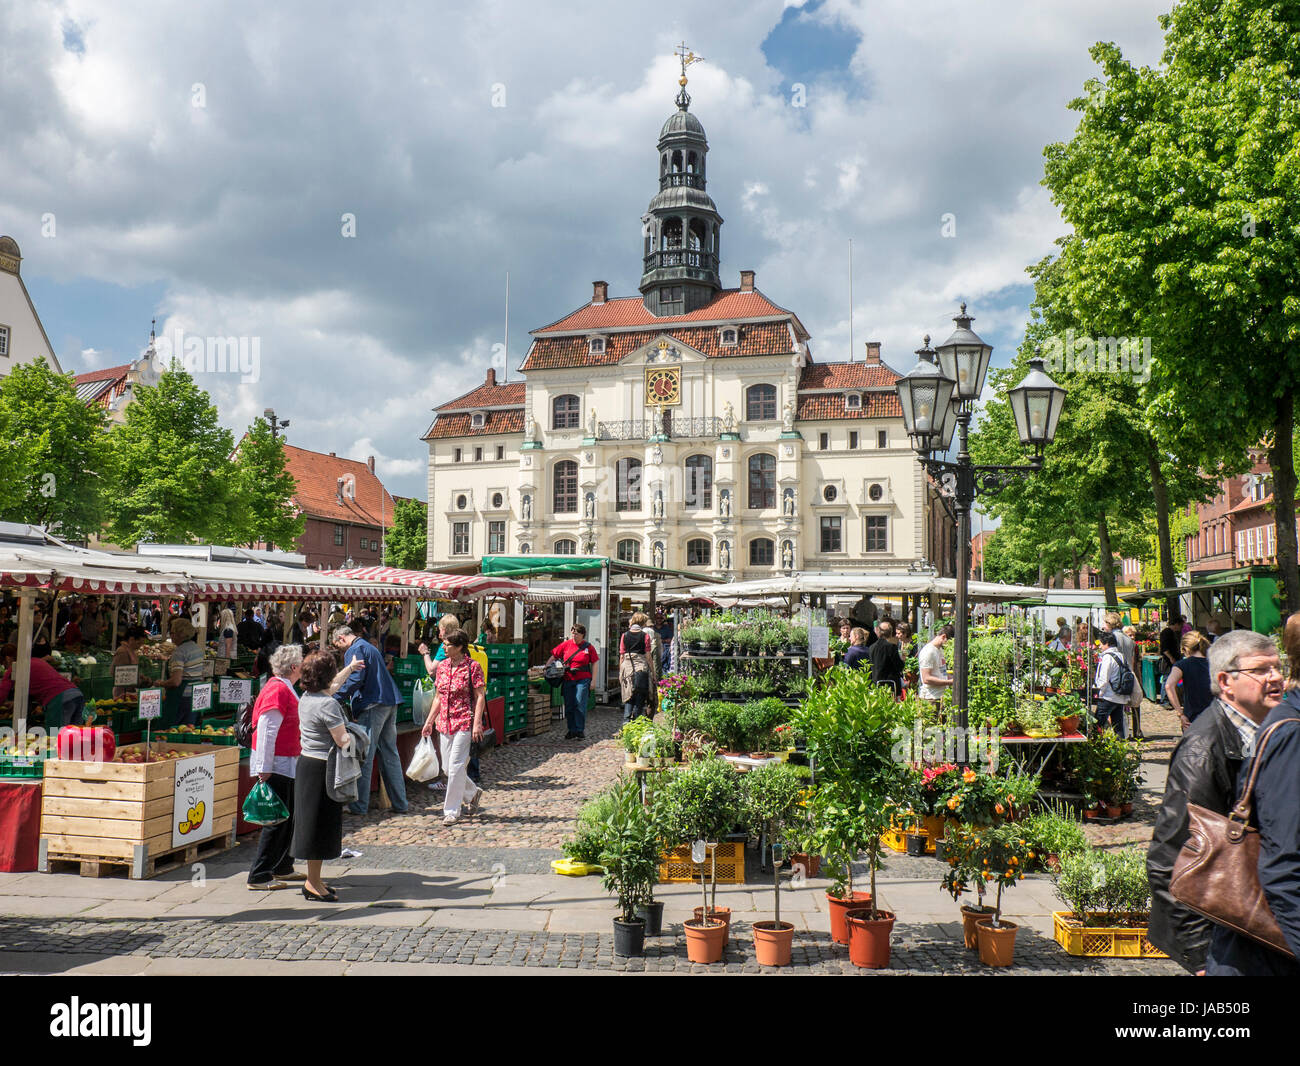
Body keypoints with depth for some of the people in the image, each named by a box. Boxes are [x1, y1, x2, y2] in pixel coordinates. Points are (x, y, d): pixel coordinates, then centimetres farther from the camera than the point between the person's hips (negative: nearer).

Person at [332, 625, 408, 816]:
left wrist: (338, 699, -13)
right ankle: (400, 803, 15)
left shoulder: (354, 650, -5)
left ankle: (359, 805, 0)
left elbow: (355, 679, -18)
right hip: (390, 703, 9)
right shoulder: (371, 648, 24)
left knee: (364, 756, -3)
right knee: (390, 754, 12)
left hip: (372, 705, -9)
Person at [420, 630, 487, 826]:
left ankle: (451, 811, 2)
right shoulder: (442, 666, 10)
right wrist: (429, 721, 14)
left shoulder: (472, 667, -8)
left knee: (456, 766, -8)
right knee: (447, 767, 8)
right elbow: (438, 697, 17)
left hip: (464, 723, -7)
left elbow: (480, 697, -10)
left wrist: (477, 723, -17)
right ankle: (473, 793, 33)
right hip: (445, 722, 7)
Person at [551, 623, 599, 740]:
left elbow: (594, 663, 3)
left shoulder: (588, 647, 0)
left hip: (582, 679, -3)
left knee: (580, 705, -7)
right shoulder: (566, 645, 5)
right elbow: (553, 656, 11)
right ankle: (572, 730, 17)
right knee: (569, 706, 7)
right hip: (568, 680, 3)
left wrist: (593, 681, 0)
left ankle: (580, 731, 3)